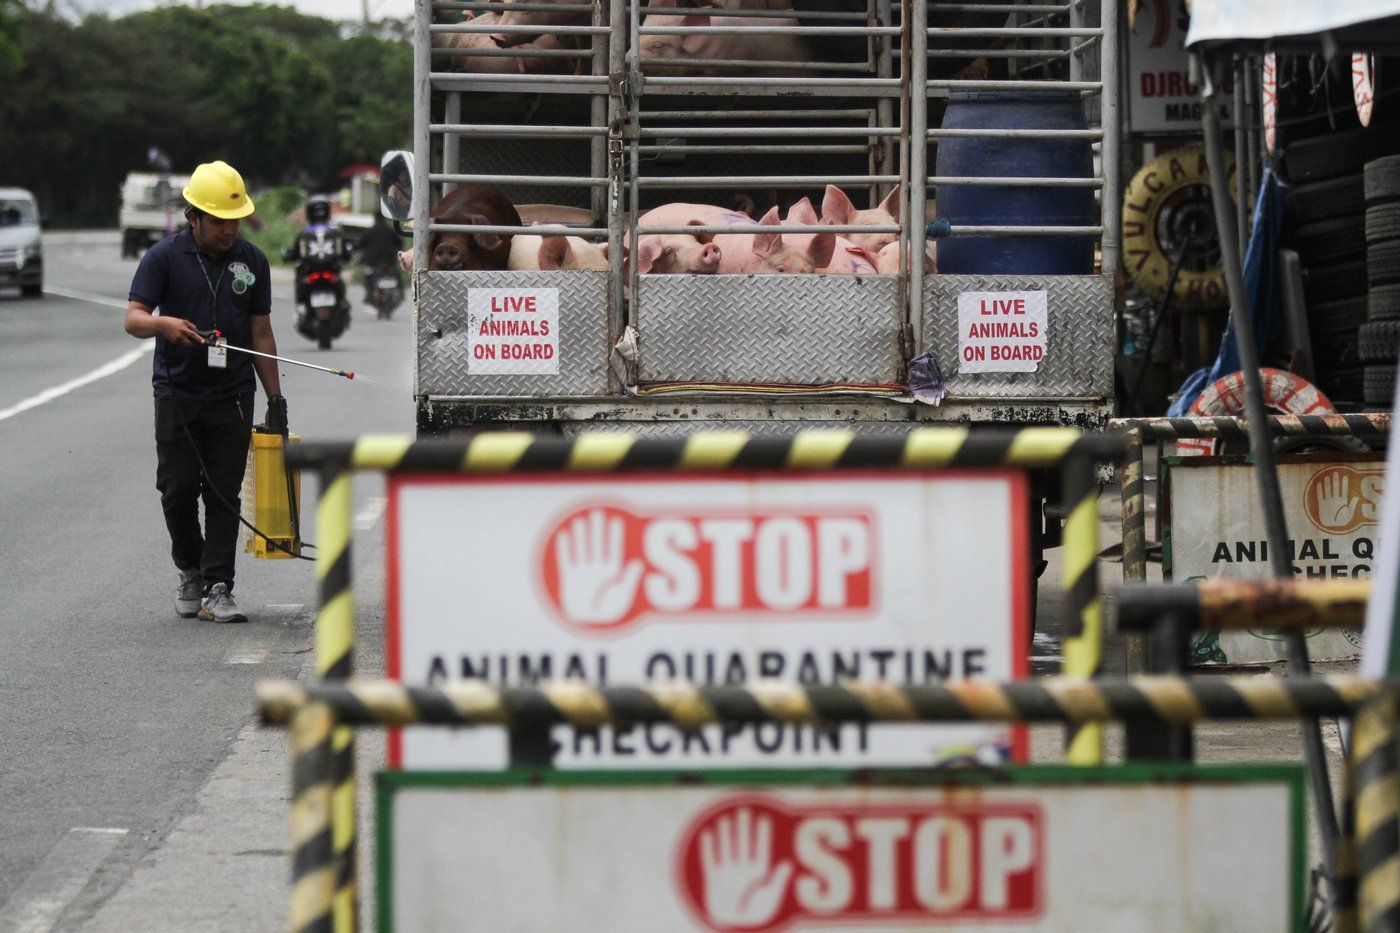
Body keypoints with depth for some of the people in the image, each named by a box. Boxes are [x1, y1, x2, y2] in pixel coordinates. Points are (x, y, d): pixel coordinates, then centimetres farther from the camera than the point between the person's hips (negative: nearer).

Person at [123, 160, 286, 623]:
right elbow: (133, 318, -9)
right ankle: (190, 571, 23)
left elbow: (260, 333, 12)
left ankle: (218, 589, -1)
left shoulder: (251, 260, 7)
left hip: (232, 395, 1)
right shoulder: (164, 256, -2)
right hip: (176, 394, -1)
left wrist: (275, 398, 10)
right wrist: (163, 323, -32)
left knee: (224, 494, -2)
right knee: (178, 490, 0)